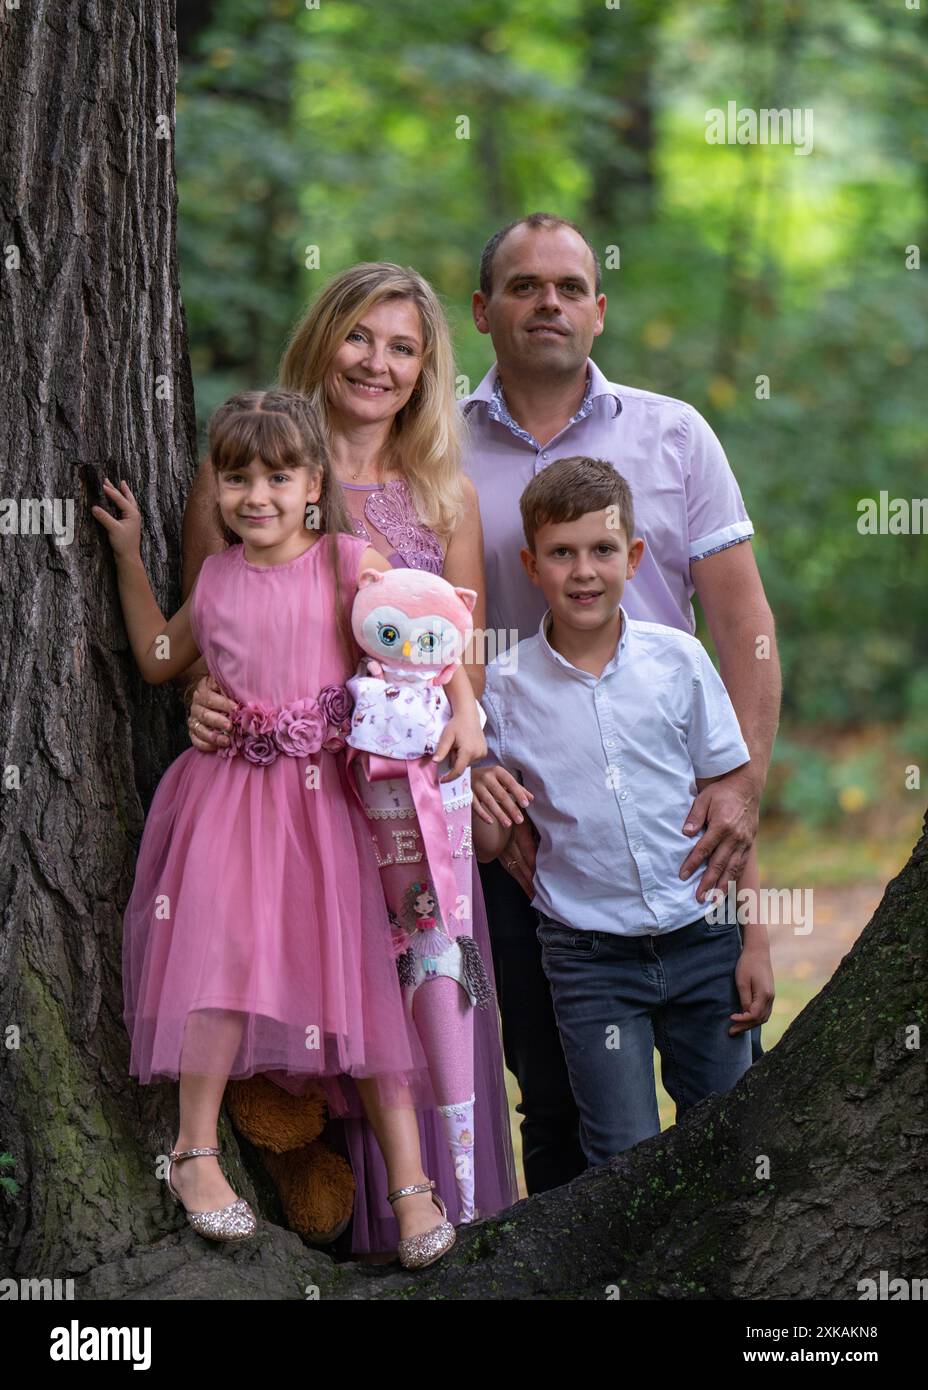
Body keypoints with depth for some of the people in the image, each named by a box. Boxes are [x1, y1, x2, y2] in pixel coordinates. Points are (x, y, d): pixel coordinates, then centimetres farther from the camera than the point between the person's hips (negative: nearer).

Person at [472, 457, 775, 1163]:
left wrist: (756, 943, 2)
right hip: (590, 955, -1)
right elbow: (493, 848, 5)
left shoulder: (678, 660, -2)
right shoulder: (507, 686, -3)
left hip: (702, 939, 1)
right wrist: (485, 818, -19)